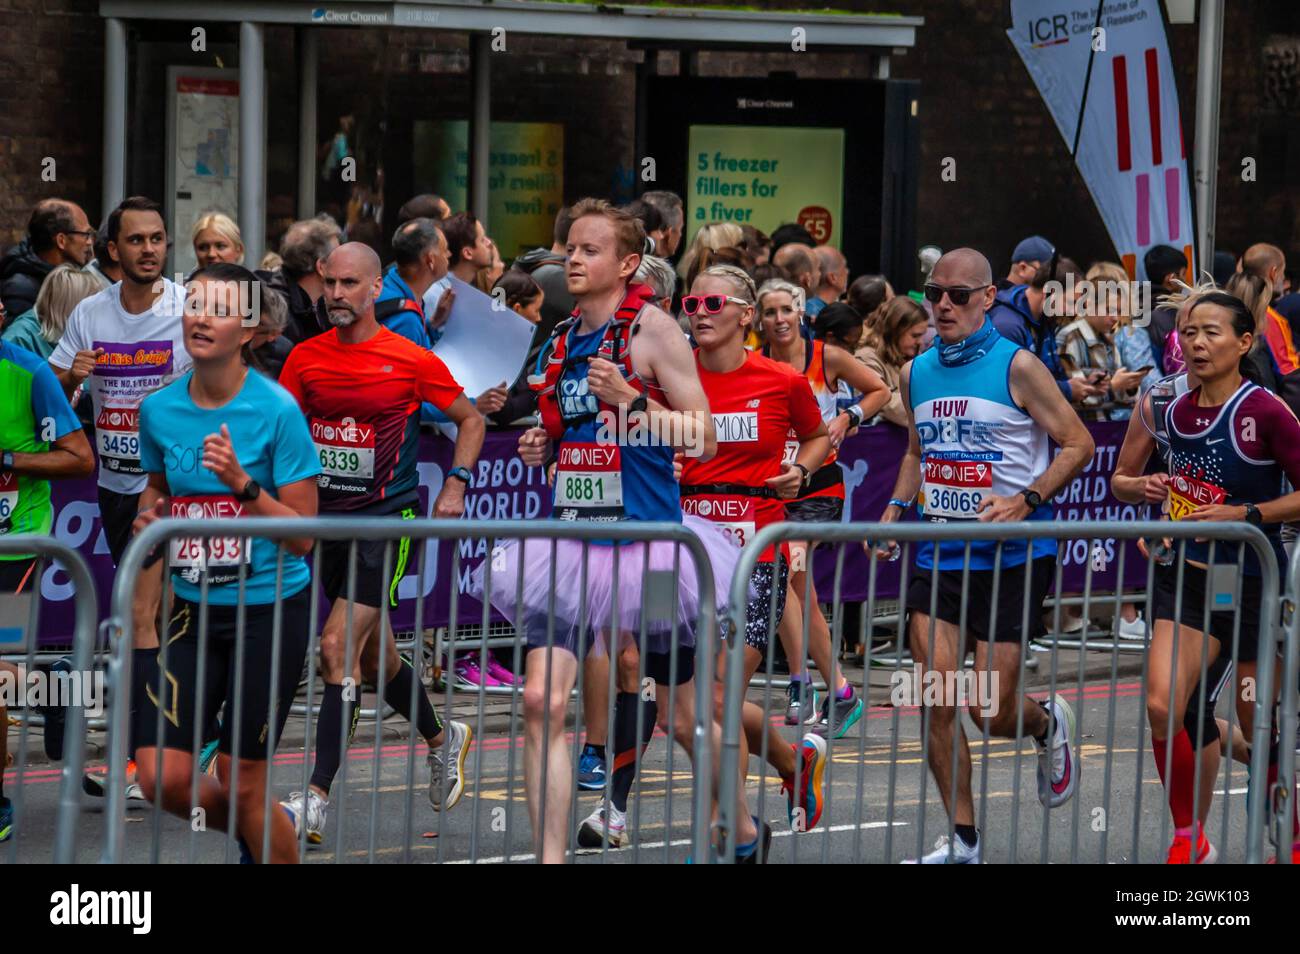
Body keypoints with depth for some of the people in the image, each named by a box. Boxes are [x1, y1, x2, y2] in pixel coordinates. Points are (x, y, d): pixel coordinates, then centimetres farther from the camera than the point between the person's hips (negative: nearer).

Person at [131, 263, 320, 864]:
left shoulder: (276, 411, -12)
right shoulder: (159, 409, 1)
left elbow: (303, 534, -12)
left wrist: (243, 483, -24)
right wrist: (149, 515, -1)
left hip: (270, 610, -4)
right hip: (195, 608, 5)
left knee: (241, 787, -2)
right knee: (160, 779, -2)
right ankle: (257, 831, 28)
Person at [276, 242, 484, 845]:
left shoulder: (411, 360, -7)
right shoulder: (305, 357, 3)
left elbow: (470, 419, 6)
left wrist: (456, 484, -5)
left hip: (387, 522, -5)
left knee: (338, 648, -16)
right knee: (373, 655, 17)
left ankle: (316, 801, -17)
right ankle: (442, 740, 43)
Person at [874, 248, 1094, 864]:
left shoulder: (1016, 367, -7)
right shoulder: (916, 373, 9)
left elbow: (1078, 443, -6)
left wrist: (1027, 500, -19)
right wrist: (896, 510, 8)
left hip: (1011, 558, -5)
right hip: (938, 554, 5)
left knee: (991, 713, -4)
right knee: (937, 703, -5)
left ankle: (1050, 726, 32)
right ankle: (962, 840, 7)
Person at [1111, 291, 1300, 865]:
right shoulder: (1172, 409, 3)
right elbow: (1120, 481, 17)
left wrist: (1245, 514, -19)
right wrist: (1143, 487, -4)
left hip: (1253, 583, -4)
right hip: (1186, 577, 4)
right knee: (1163, 705, -13)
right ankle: (1189, 840, 3)